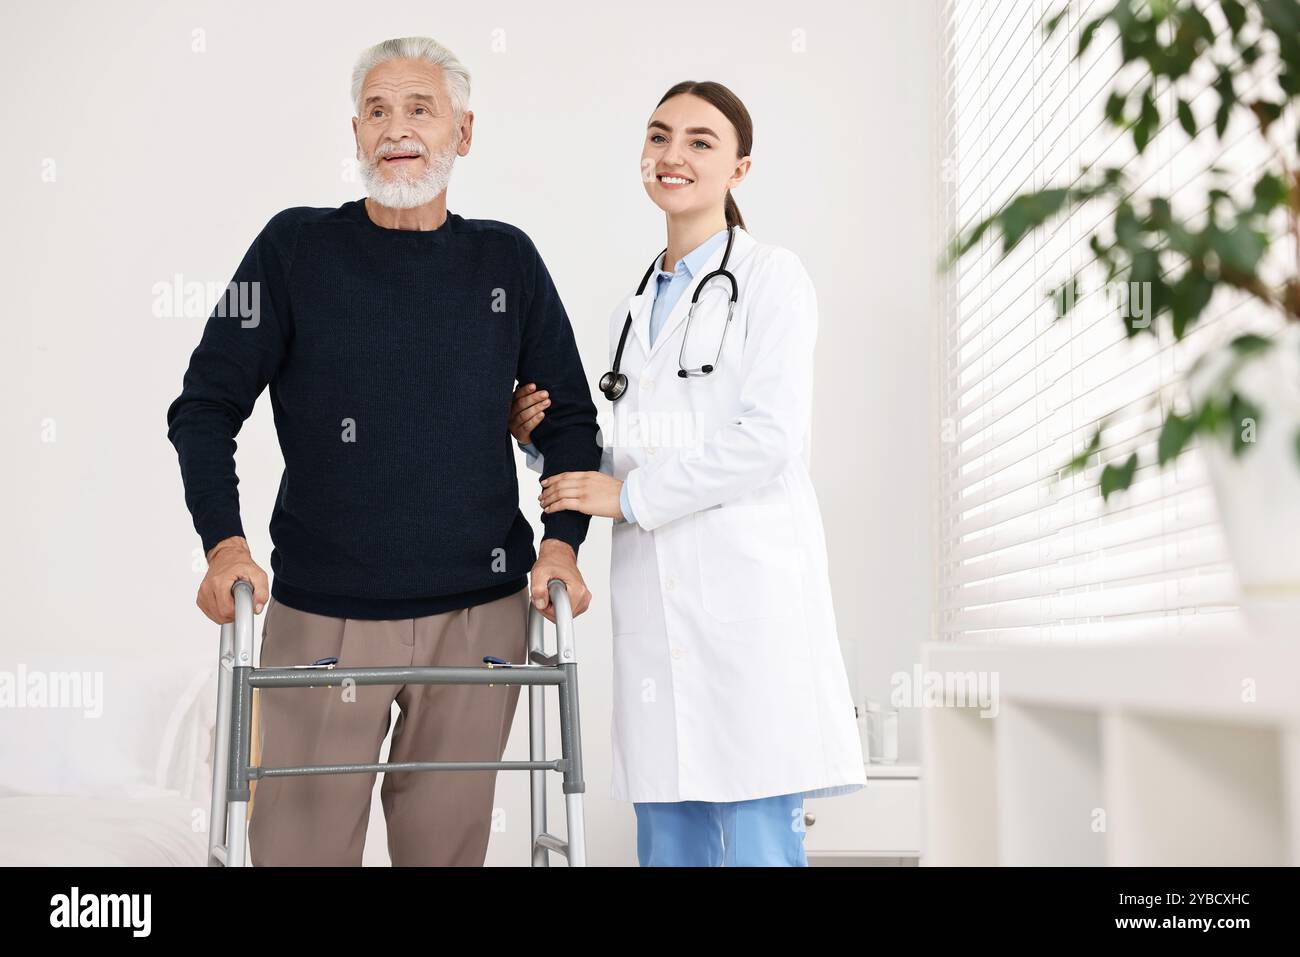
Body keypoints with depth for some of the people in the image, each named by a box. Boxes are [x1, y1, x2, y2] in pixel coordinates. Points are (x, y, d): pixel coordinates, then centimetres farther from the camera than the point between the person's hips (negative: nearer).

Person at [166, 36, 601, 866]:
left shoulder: (506, 260, 6)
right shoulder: (296, 247, 1)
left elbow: (569, 416, 11)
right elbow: (207, 406, 1)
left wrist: (562, 542, -2)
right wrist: (223, 542, -12)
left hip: (479, 610, 2)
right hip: (320, 611, -1)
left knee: (447, 839, 10)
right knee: (303, 838, 2)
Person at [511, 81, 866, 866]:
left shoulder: (769, 277, 1)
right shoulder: (635, 307, 21)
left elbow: (770, 439, -11)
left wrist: (630, 496, -9)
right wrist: (546, 439, 7)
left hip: (749, 595, -6)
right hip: (655, 614, 6)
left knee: (758, 842, -7)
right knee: (668, 844, 8)